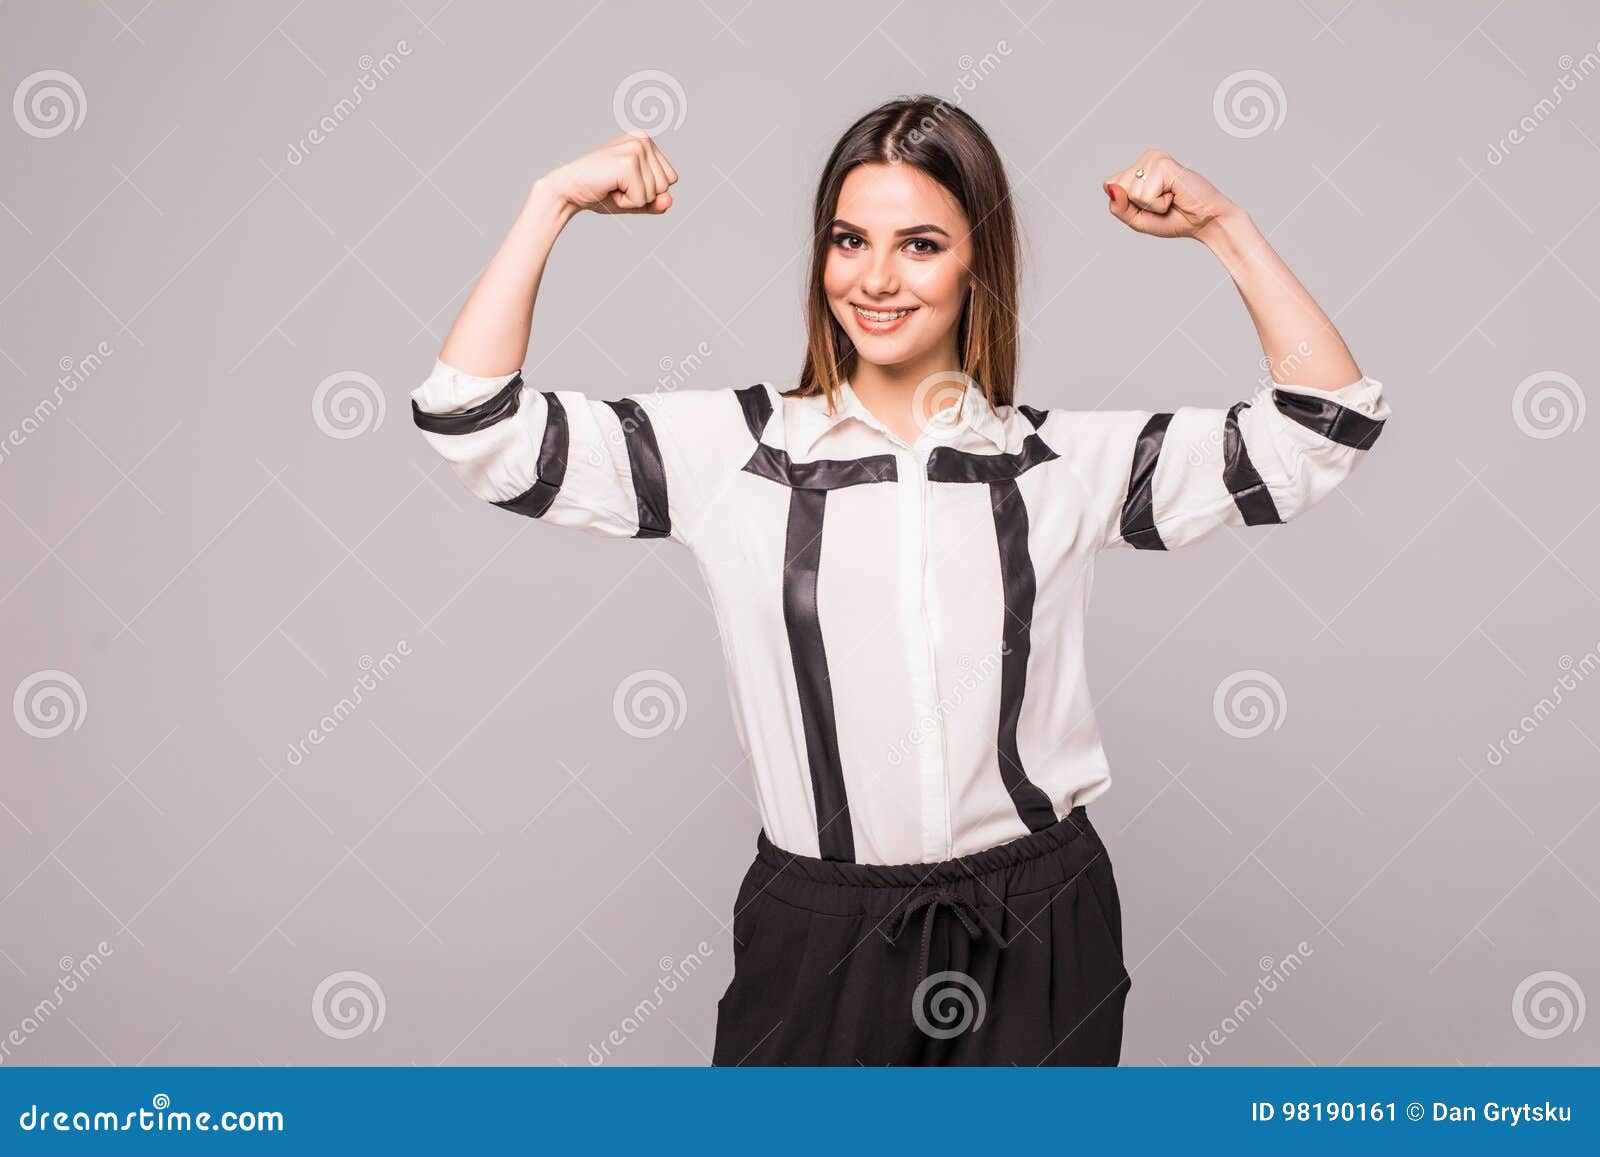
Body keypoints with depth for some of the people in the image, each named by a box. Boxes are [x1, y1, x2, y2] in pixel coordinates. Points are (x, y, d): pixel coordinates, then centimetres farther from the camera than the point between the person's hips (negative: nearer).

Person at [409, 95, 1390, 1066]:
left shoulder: (1069, 462, 0)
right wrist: (555, 200, -7)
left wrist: (1220, 222, -4)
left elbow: (1327, 426, 1)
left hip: (1040, 934, 1)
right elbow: (476, 424, -5)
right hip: (818, 932, 0)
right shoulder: (731, 450, -2)